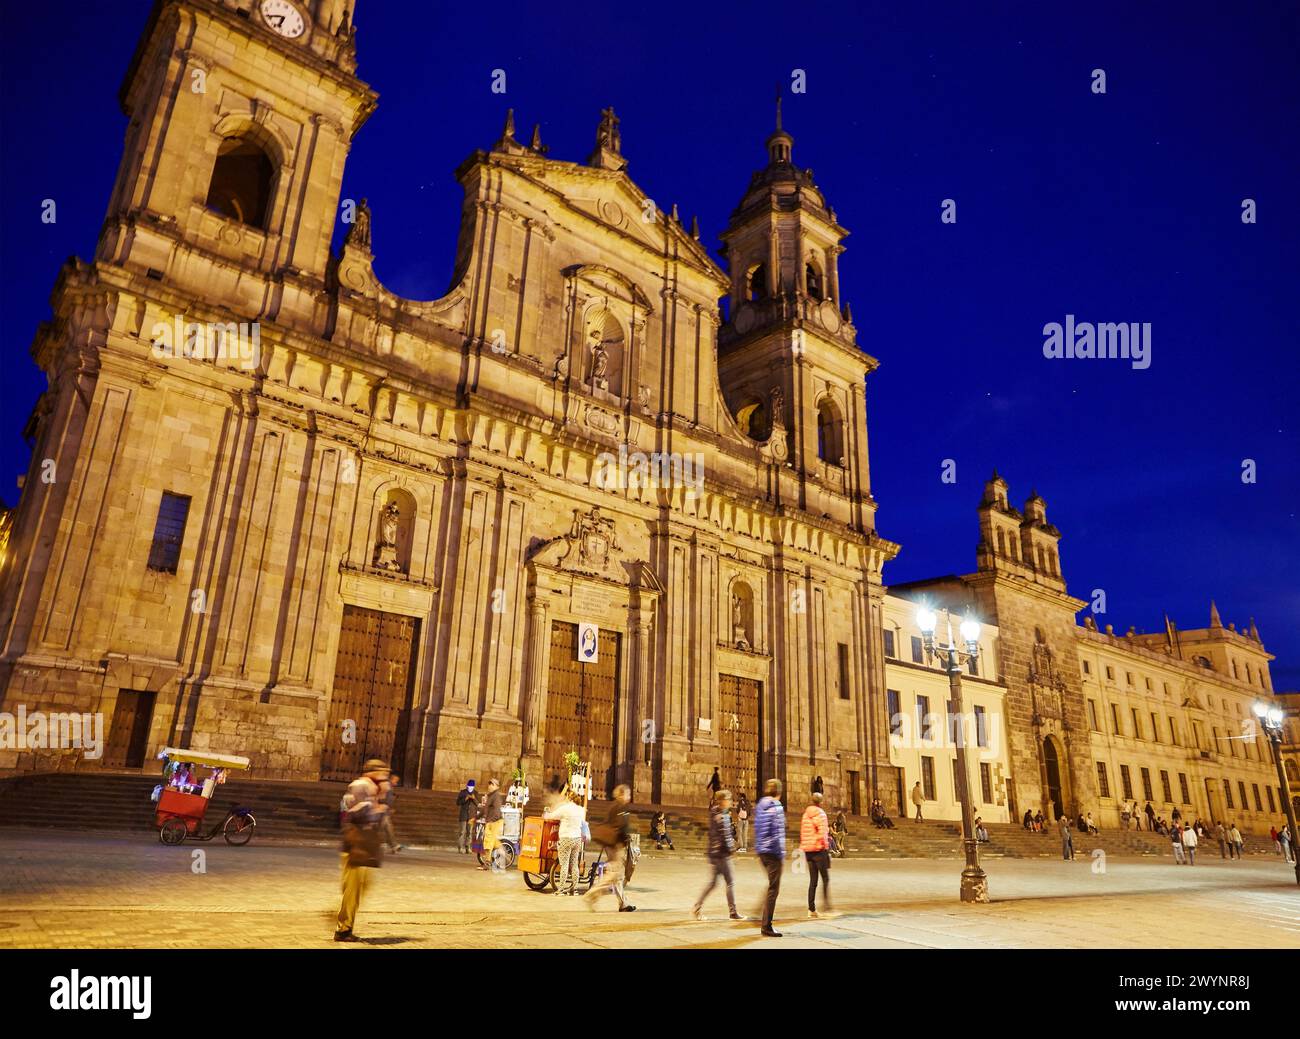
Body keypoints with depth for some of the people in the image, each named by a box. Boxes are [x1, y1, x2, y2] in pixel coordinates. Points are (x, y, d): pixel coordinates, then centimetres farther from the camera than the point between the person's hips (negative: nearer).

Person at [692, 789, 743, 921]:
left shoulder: (714, 814, 12)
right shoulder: (722, 817, -16)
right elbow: (724, 836, -19)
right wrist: (731, 849, -10)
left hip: (713, 853, 9)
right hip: (721, 854, -9)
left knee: (712, 882, 12)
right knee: (730, 883, 2)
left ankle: (696, 909, 11)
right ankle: (732, 912, 10)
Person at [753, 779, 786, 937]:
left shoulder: (759, 806, 12)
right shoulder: (776, 806, -13)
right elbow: (778, 832, -18)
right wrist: (781, 852, -14)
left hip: (761, 851, 9)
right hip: (773, 851, -9)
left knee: (772, 887, 20)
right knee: (773, 889, -1)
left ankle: (766, 924, 23)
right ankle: (766, 927, 2)